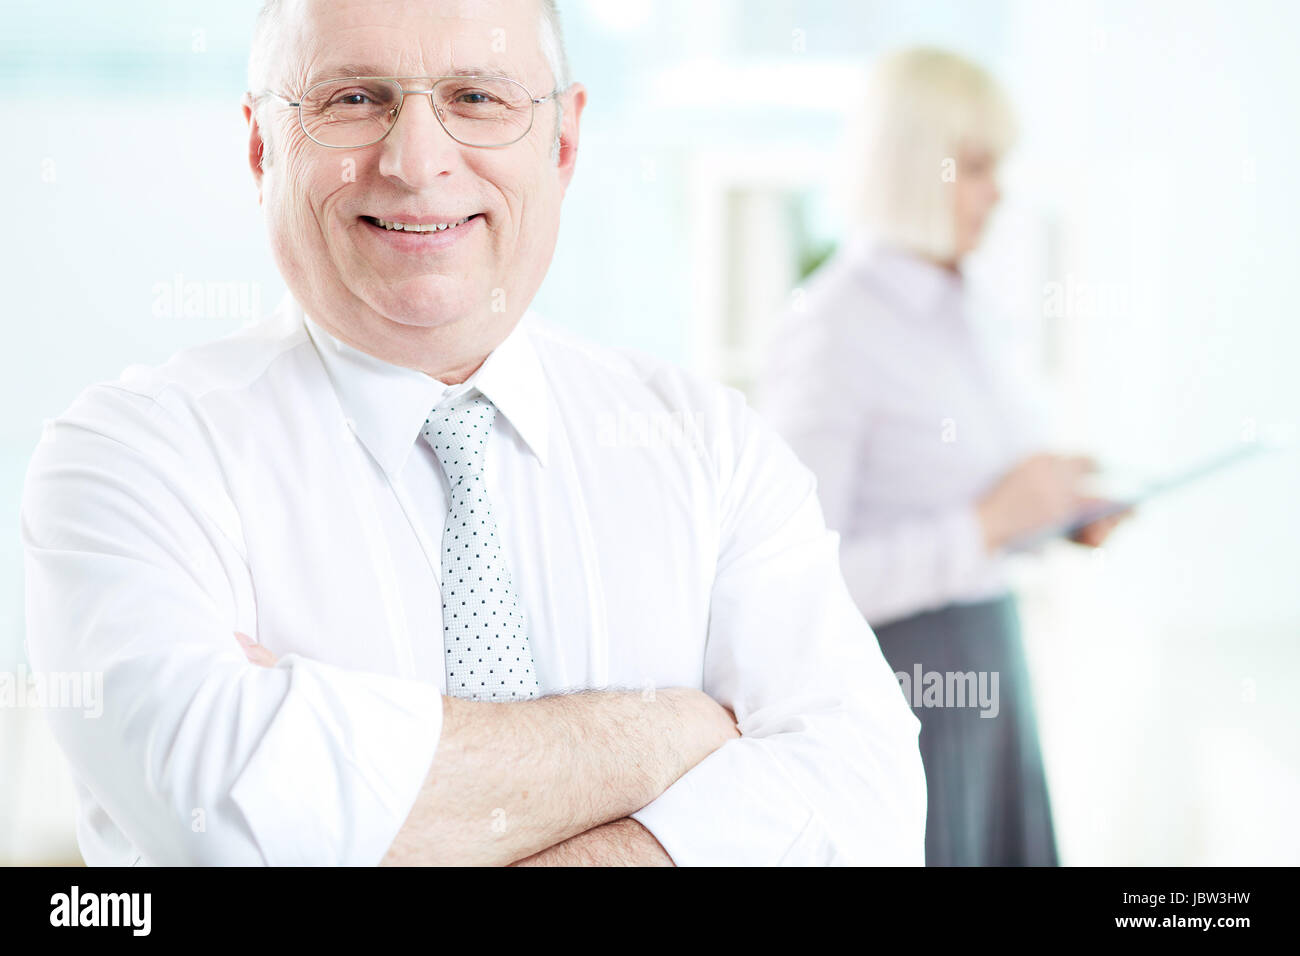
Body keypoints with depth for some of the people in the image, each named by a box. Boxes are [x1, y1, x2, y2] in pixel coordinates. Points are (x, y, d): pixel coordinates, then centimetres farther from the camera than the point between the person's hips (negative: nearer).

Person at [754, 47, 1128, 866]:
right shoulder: (831, 330, -17)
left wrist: (1052, 506, 3)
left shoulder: (945, 309, 9)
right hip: (893, 682, -8)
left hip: (985, 673, 8)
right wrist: (987, 524, -21)